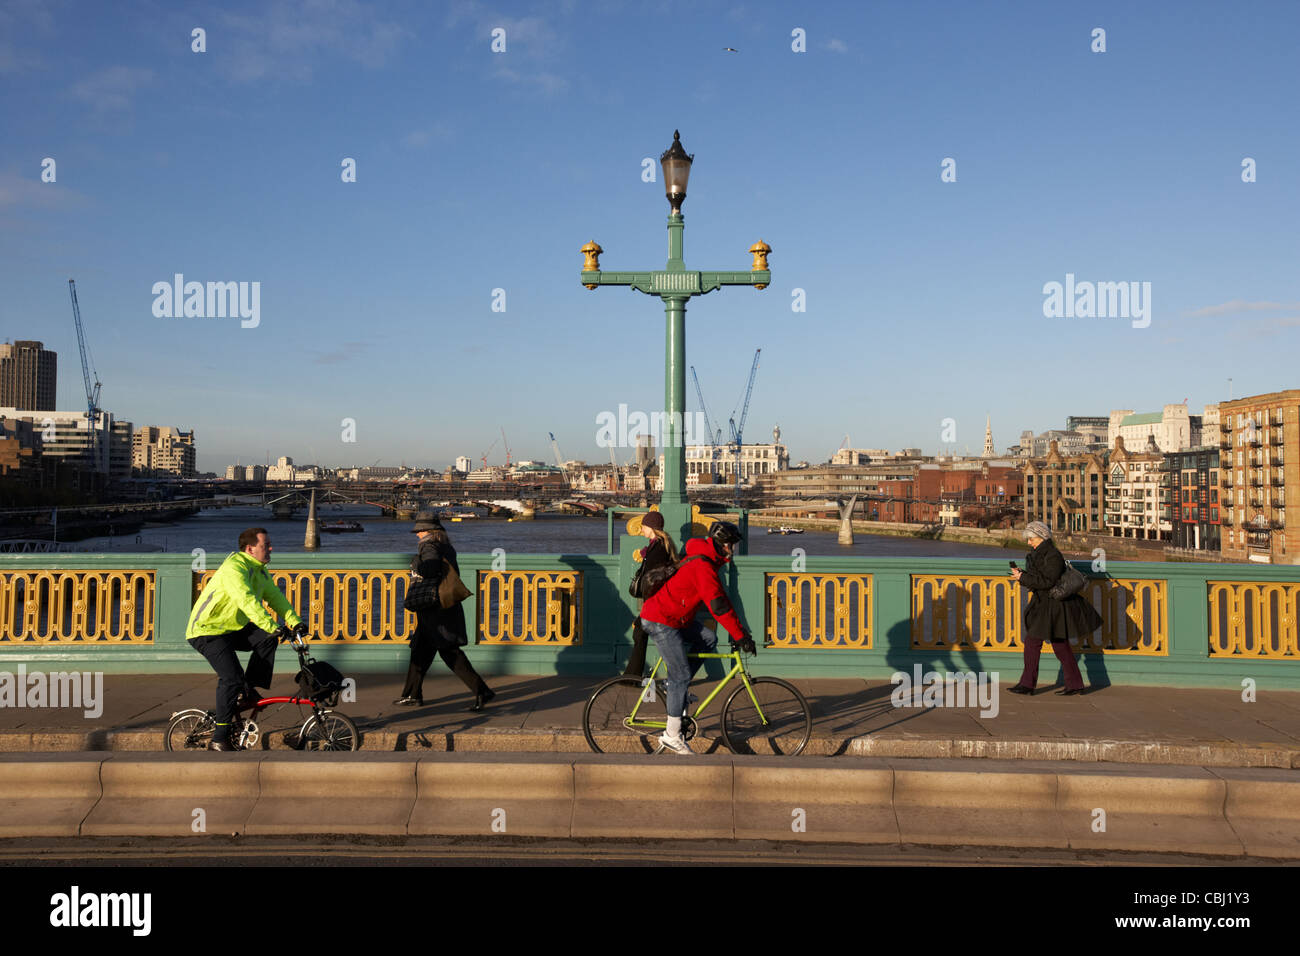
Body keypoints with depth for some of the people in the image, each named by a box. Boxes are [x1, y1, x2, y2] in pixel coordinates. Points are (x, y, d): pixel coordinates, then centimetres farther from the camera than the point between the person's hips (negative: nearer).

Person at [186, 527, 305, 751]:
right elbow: (247, 601, -36)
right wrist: (273, 627, -42)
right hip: (207, 631, -9)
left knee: (267, 638, -12)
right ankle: (219, 740, -11)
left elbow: (276, 598, 6)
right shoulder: (232, 568, -23)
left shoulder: (260, 572, 7)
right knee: (232, 677, -20)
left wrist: (295, 622, -10)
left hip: (233, 629, 9)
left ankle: (248, 692, 0)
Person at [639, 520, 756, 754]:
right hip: (660, 622, -10)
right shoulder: (702, 565, -21)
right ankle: (672, 736, -1)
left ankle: (675, 687, 11)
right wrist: (740, 635, -25)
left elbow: (720, 601, 18)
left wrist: (739, 631, 13)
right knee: (681, 675, -8)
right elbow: (717, 605, -27)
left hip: (674, 618, 10)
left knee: (708, 639, 4)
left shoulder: (707, 561, 12)